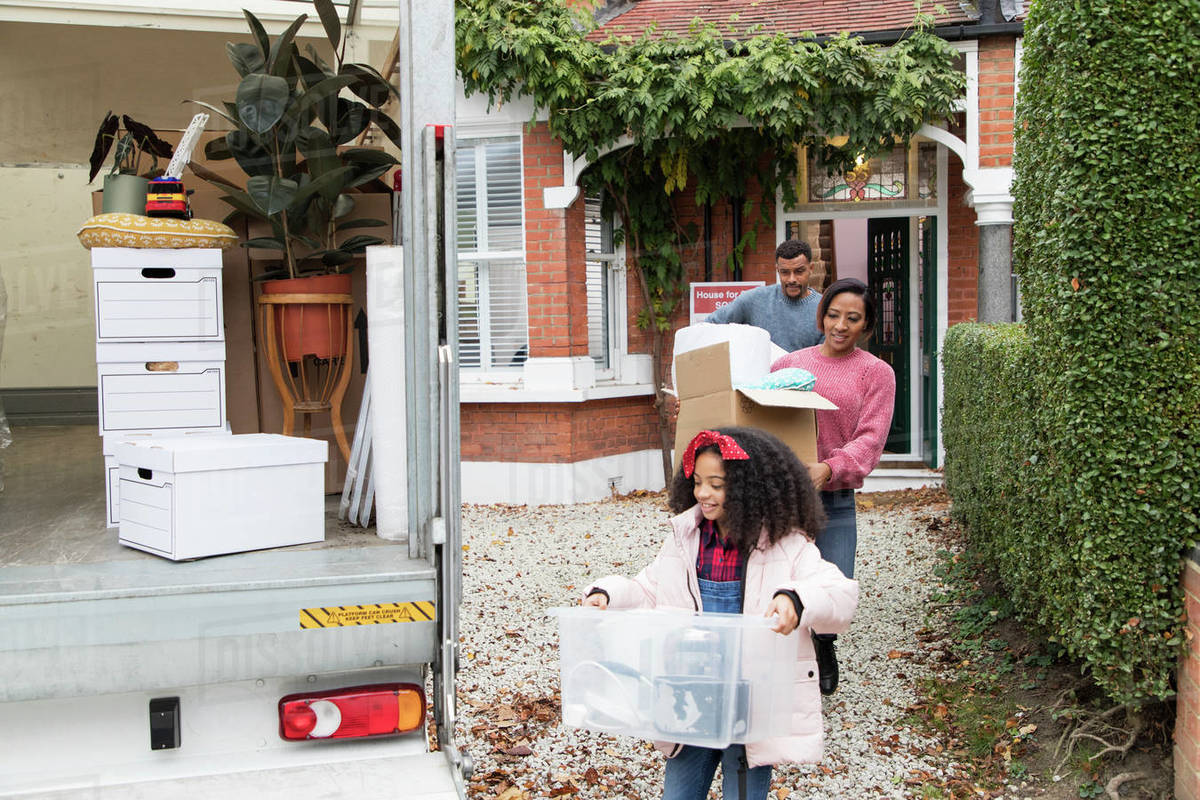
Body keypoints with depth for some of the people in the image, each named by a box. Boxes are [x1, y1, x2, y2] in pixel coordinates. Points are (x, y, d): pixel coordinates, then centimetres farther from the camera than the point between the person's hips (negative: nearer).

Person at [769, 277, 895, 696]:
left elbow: (870, 439, -6)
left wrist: (830, 468, -23)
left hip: (834, 500, -1)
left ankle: (823, 644, 31)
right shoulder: (787, 364, 11)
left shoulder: (876, 373, 4)